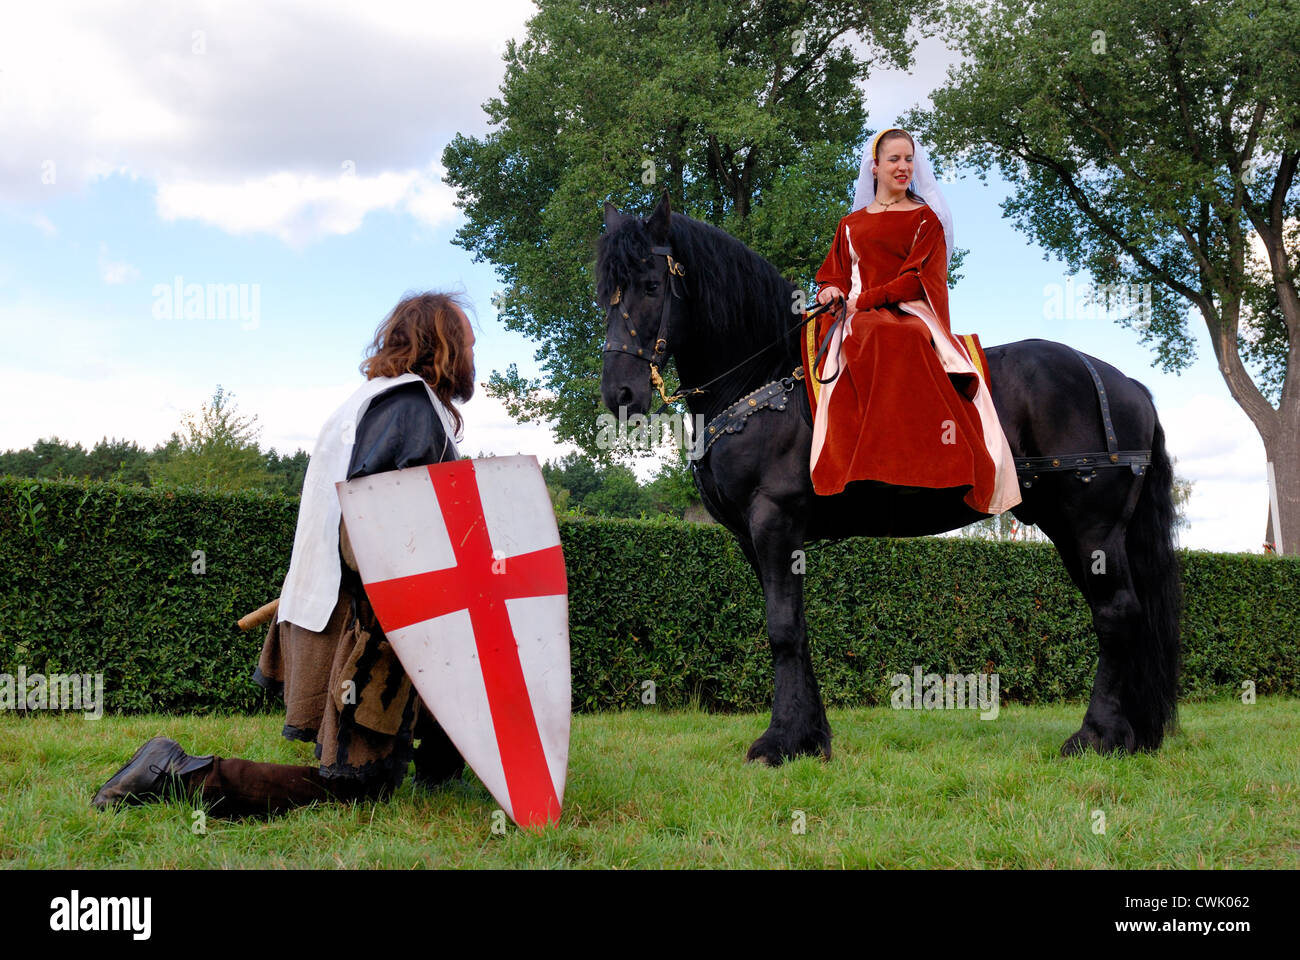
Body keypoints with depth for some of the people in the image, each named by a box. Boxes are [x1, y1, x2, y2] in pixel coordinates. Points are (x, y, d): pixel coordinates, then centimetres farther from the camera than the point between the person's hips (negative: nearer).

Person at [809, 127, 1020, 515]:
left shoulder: (926, 218, 13)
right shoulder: (852, 224, 24)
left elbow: (919, 279, 1)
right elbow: (835, 274, 24)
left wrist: (865, 298, -10)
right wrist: (831, 290, -2)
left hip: (910, 312, -1)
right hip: (861, 316, 1)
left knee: (912, 340, -40)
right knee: (873, 338, -38)